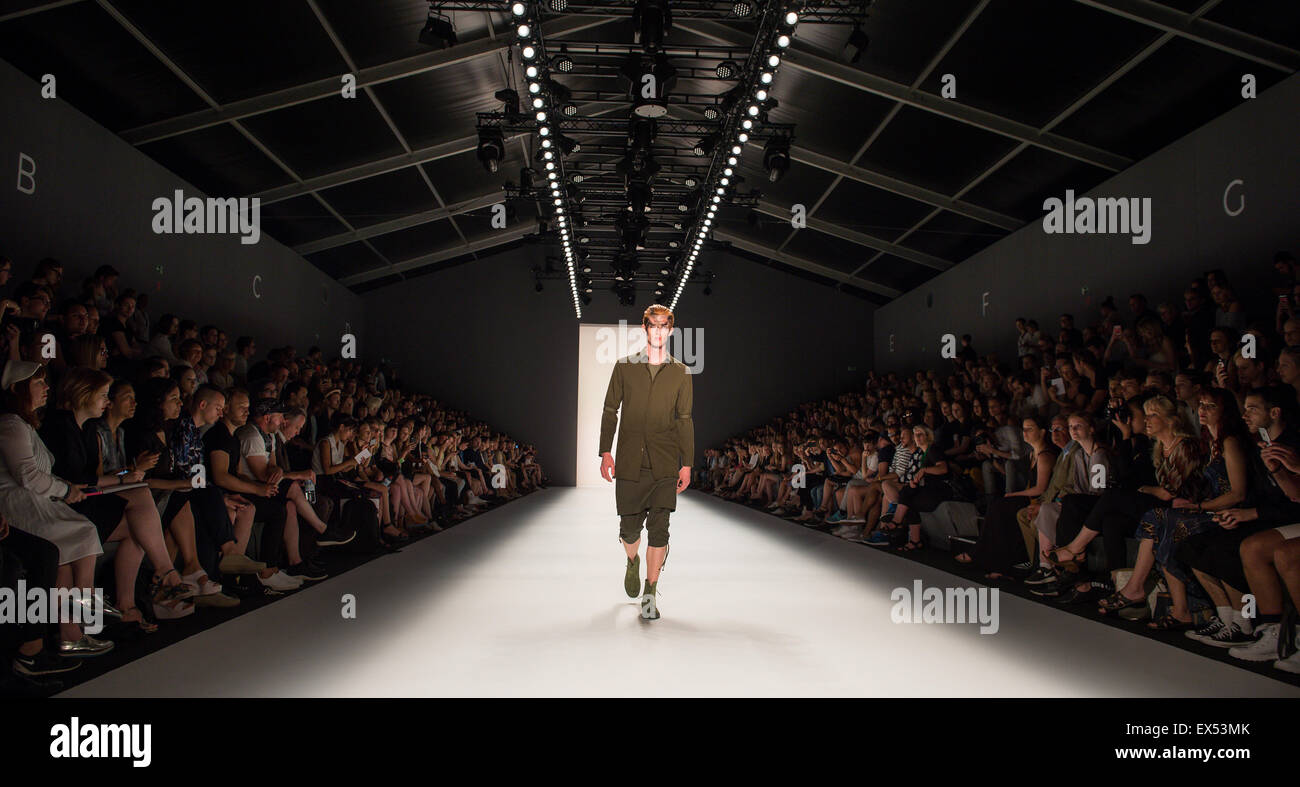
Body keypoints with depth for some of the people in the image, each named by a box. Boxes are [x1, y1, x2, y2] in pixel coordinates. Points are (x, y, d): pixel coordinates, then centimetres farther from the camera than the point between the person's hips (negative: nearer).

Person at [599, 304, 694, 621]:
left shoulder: (680, 373, 8)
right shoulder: (624, 367, 7)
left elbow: (685, 420, 8)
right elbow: (610, 411, 8)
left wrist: (687, 463, 2)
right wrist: (605, 452, 0)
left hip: (665, 464, 0)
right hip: (630, 462, 0)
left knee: (659, 527, -7)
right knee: (629, 527, 6)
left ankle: (650, 593, 4)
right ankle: (633, 561, 39)